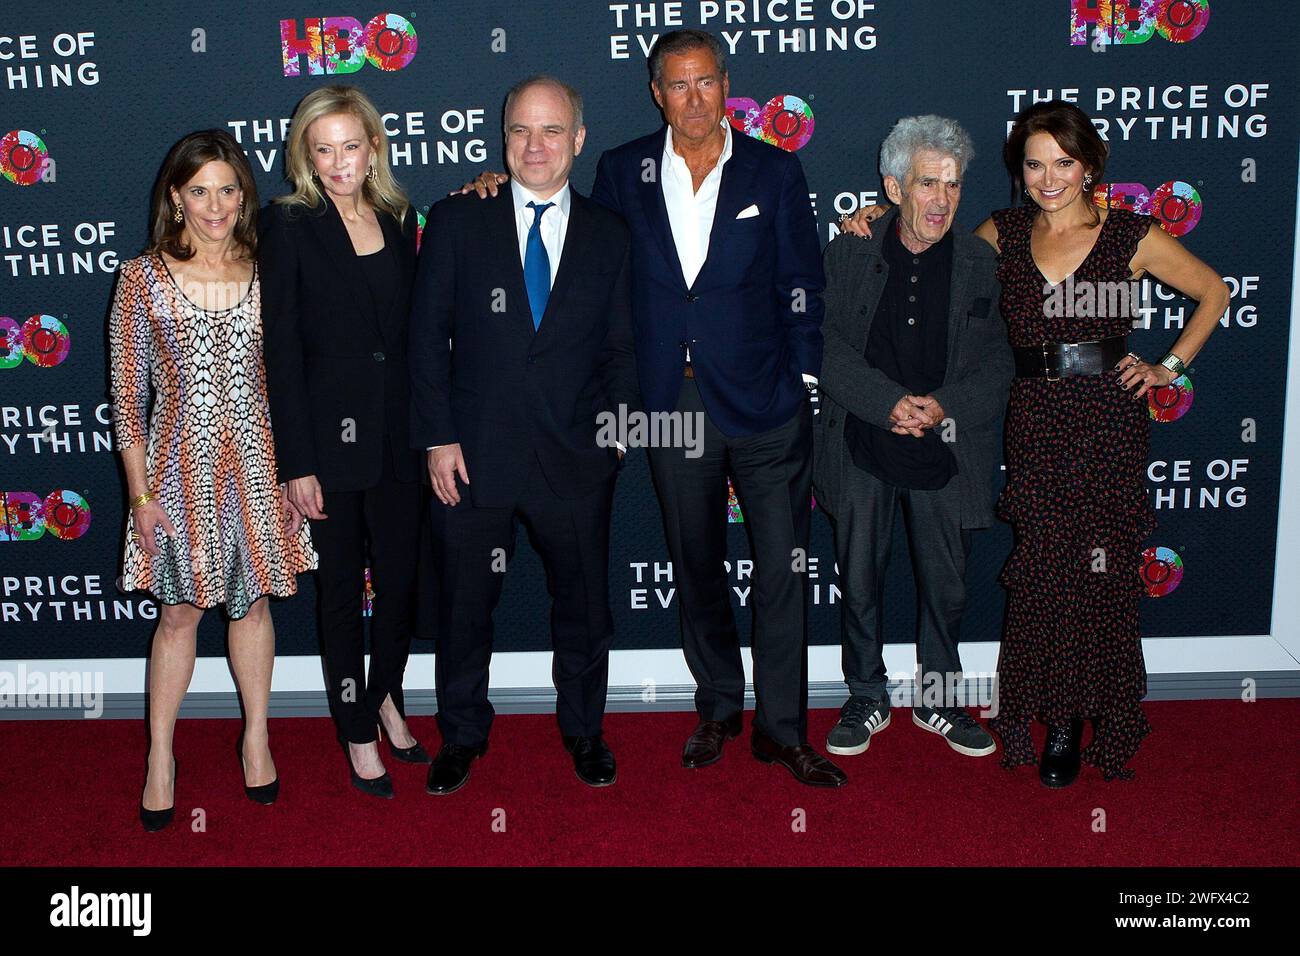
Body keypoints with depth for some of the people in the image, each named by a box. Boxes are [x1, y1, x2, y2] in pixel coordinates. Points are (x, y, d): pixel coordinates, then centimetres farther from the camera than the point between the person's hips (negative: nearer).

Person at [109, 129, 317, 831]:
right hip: (180, 464, -2)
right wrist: (141, 492, -6)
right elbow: (128, 393, -3)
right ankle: (161, 757, 22)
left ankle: (256, 738, 31)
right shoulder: (143, 278, -5)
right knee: (179, 611, 7)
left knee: (251, 603, 14)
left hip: (255, 461, 2)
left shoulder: (264, 273, 2)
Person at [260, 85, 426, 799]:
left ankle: (387, 696, 36)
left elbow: (413, 328, 11)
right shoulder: (289, 225, -5)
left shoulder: (399, 220, 8)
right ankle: (358, 734, 24)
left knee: (401, 579, 11)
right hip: (329, 435, -4)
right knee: (341, 588, 8)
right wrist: (296, 463, -12)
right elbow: (280, 349, -8)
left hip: (399, 432, 4)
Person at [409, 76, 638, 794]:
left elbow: (619, 348, 8)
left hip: (575, 459, 1)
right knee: (465, 606, 11)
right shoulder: (456, 221, 1)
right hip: (473, 456, -1)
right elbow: (427, 335, -1)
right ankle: (462, 735, 31)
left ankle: (583, 729, 35)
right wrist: (438, 437, -7)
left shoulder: (607, 235, 6)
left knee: (583, 605, 13)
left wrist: (618, 423, -6)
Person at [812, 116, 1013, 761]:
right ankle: (866, 700, 28)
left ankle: (937, 700, 32)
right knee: (859, 582, 9)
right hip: (862, 449, 0)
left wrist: (944, 406, -19)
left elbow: (1000, 365, -2)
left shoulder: (982, 264, 0)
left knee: (945, 586, 12)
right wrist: (890, 402, -20)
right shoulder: (848, 255, -1)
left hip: (947, 454, 1)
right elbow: (829, 348, -7)